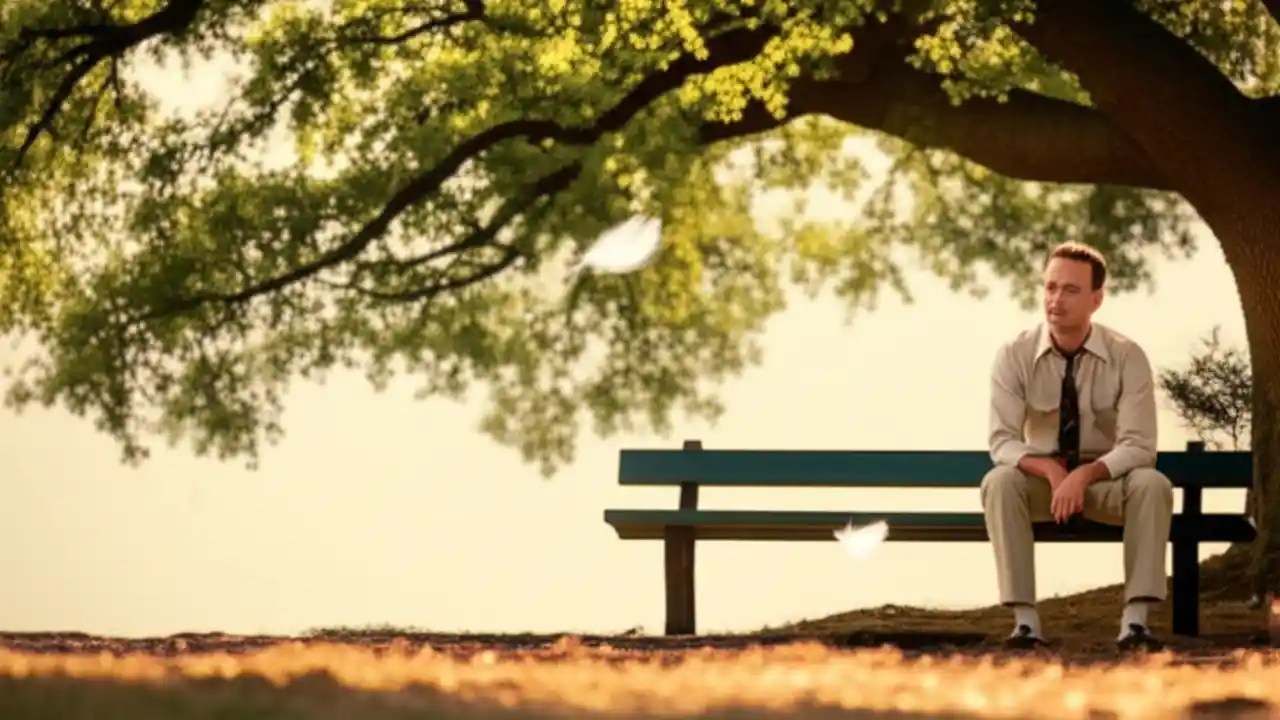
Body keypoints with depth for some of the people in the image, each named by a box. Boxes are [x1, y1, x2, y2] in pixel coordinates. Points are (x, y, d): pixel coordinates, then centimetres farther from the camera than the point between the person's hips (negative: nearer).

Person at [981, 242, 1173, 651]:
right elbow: (1002, 441, -12)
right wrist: (1048, 469, -31)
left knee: (1153, 484, -32)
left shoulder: (1126, 357, -12)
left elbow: (1138, 446, -17)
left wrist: (1085, 474, -34)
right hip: (1041, 479, 0)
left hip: (1106, 480, 0)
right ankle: (1025, 622, -33)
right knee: (999, 482, -32)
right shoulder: (1015, 356, -9)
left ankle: (1135, 622, -32)